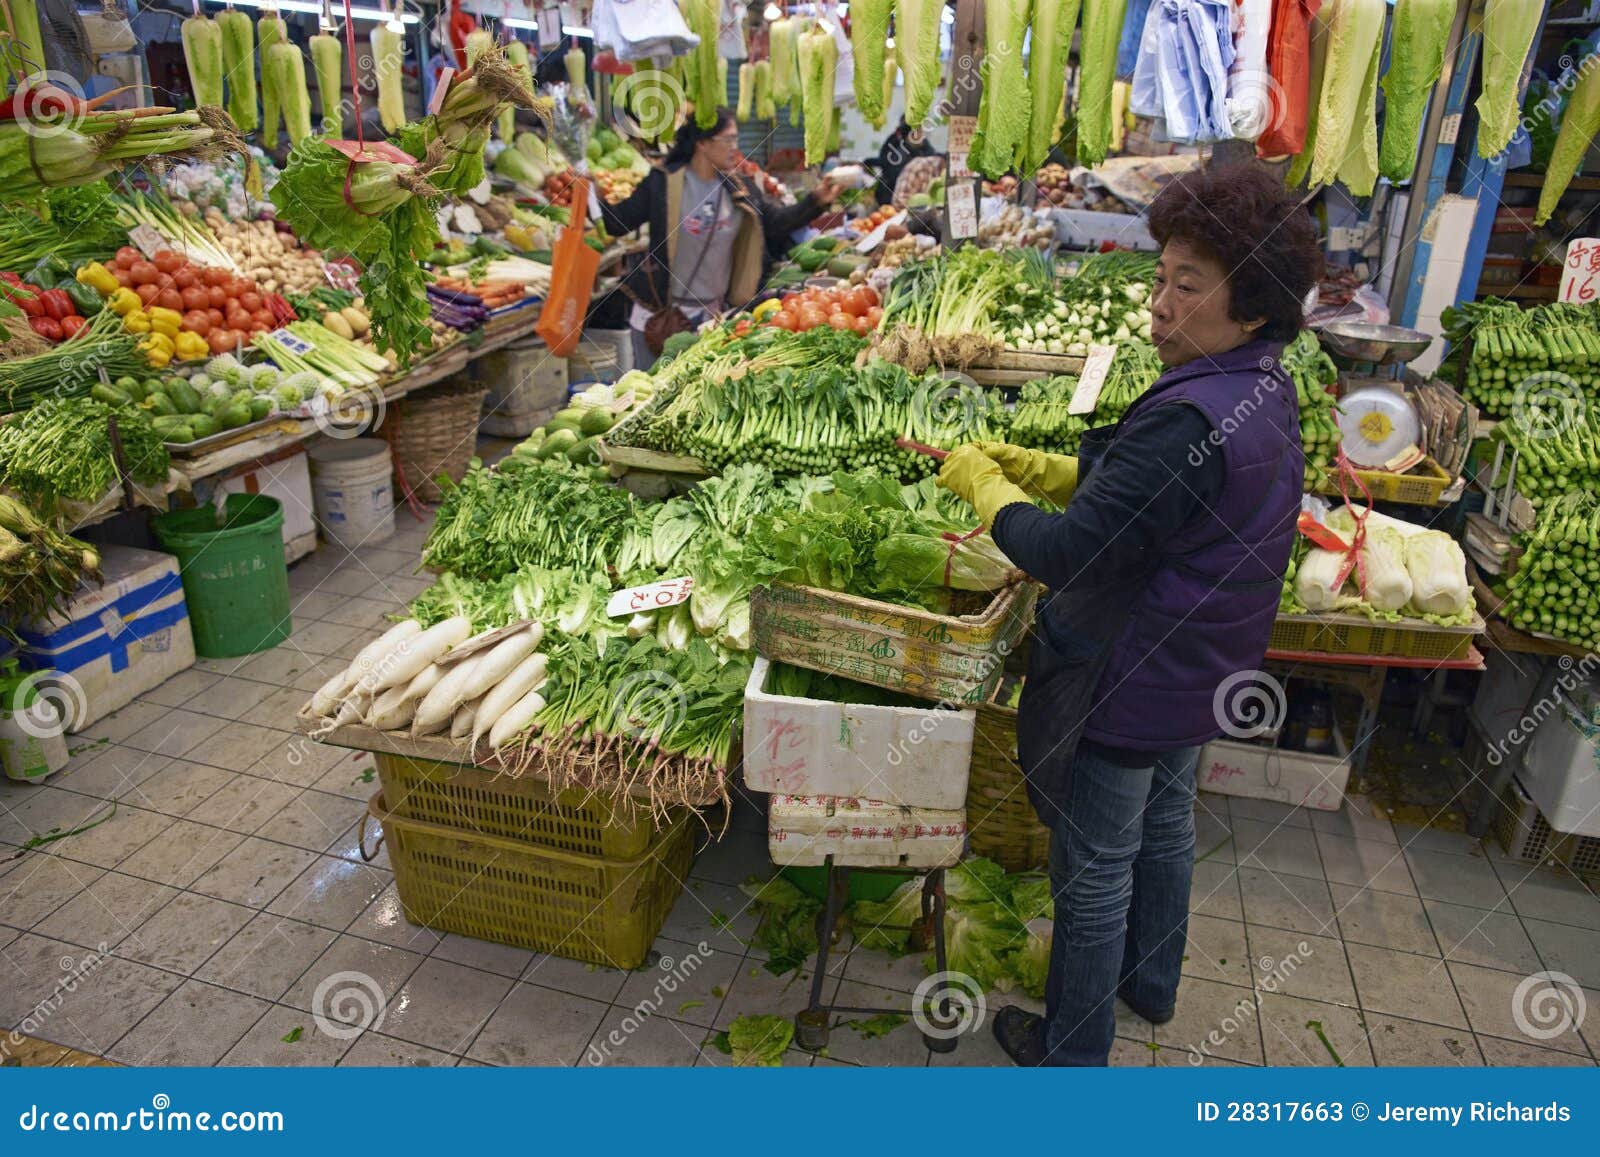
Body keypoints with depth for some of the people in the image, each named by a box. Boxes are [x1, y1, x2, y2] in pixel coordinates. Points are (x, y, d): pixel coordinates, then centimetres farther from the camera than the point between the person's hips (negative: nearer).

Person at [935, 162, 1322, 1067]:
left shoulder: (1189, 418, -32)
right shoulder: (1266, 391, 0)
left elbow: (1069, 554, -31)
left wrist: (983, 484, -15)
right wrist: (1037, 469, 2)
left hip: (1126, 688, -10)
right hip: (1197, 677, 10)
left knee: (1094, 870, 9)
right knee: (1165, 824, 28)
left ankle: (1073, 1051, 31)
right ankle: (1151, 983, 53)